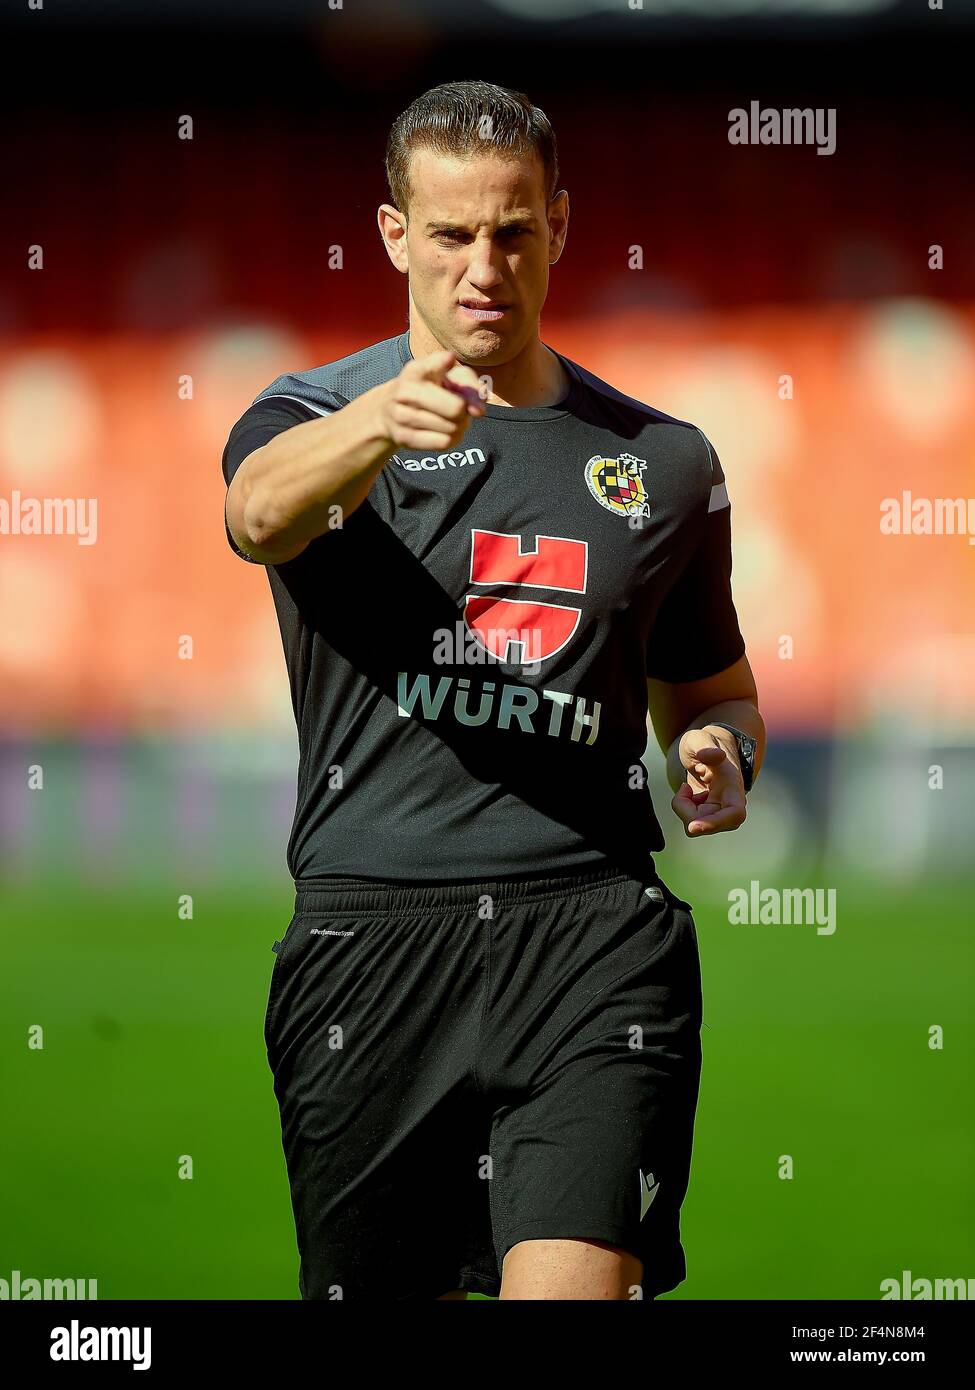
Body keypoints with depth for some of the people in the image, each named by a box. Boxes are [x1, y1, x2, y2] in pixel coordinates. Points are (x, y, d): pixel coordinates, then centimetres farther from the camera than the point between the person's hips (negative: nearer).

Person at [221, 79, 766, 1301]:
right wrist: (377, 423, -44)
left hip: (592, 930, 0)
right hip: (371, 930, 0)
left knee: (574, 1284, -21)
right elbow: (261, 509, -21)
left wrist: (721, 757, 3)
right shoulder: (316, 417, 5)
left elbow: (710, 691, 29)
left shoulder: (666, 462, 16)